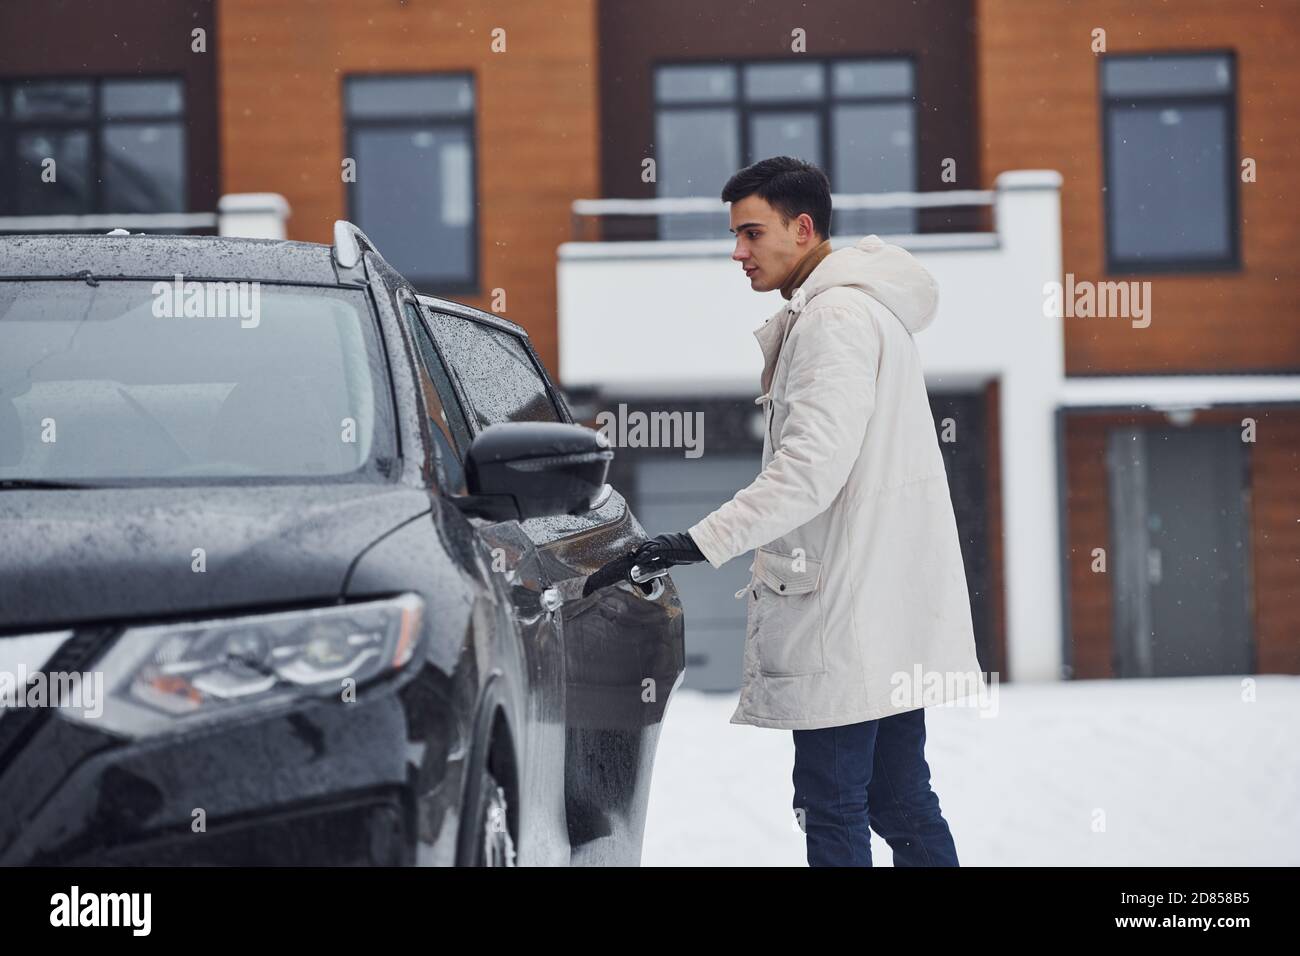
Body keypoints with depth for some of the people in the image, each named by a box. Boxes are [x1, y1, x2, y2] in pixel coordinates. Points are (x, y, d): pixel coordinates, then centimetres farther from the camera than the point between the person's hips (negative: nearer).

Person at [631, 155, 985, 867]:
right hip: (894, 613, 10)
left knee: (831, 808, -6)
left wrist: (704, 541, -22)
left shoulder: (835, 316, -14)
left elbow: (812, 467, -22)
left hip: (849, 613, -10)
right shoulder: (864, 306, 20)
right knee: (900, 802, 12)